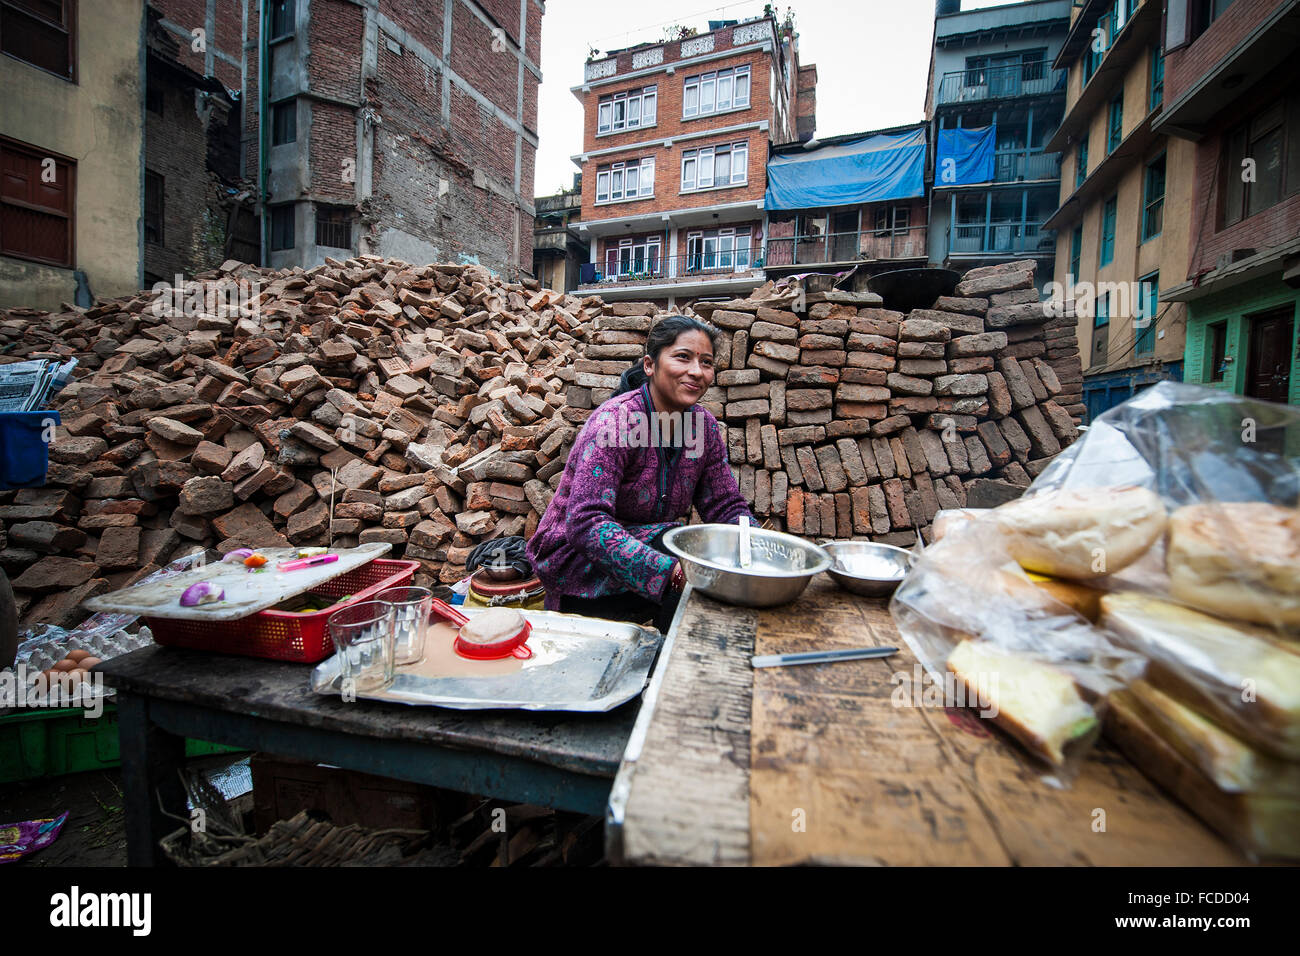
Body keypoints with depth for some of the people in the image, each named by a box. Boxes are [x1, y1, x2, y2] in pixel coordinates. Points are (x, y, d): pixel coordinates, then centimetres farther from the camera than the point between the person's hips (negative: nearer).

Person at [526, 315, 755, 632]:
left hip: (650, 544, 6)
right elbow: (585, 523, -29)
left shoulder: (704, 425, -1)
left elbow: (728, 507, 2)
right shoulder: (616, 420, -22)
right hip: (580, 564, -6)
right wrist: (668, 570, -39)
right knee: (688, 584, -30)